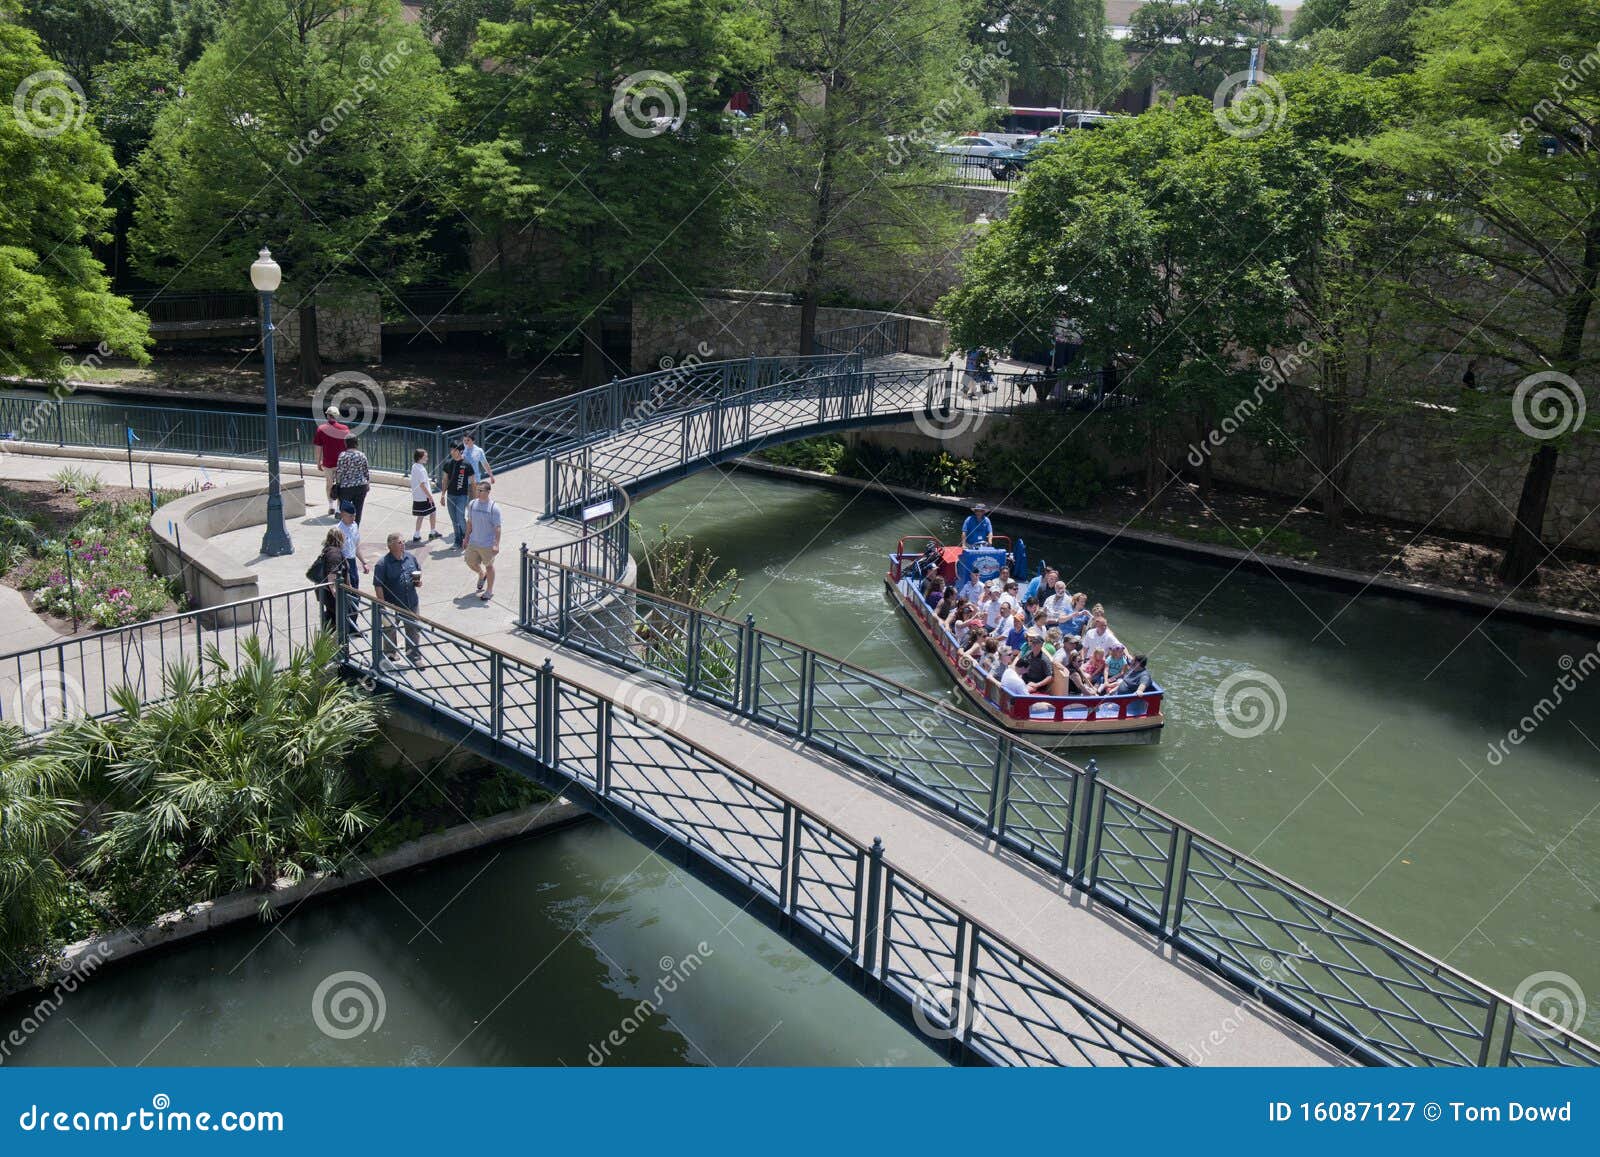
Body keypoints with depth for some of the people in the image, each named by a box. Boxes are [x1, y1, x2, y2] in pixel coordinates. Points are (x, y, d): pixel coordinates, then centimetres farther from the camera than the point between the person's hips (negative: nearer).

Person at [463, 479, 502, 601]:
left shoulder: (493, 508, -15)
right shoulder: (472, 504, 0)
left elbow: (497, 528, -14)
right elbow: (469, 522, 12)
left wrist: (496, 545, -19)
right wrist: (466, 538, 13)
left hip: (487, 544, -5)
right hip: (473, 542, 5)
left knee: (489, 566, 7)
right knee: (470, 563, 12)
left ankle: (489, 591, 21)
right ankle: (482, 575, 45)